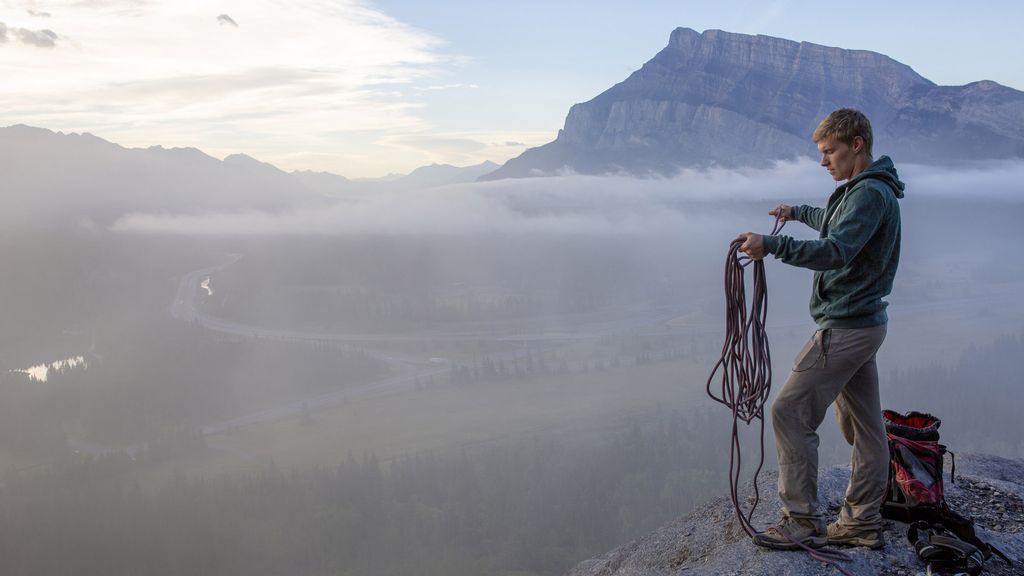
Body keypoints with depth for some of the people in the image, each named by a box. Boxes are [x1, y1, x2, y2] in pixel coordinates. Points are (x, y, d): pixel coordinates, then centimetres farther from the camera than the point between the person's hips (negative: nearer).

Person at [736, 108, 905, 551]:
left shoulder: (870, 194, -17)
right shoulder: (870, 191, 16)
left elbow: (835, 251, -31)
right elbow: (836, 224, 39)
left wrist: (772, 245, -38)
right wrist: (797, 212, 45)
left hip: (844, 328, -11)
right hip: (864, 322, 11)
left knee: (790, 412, -9)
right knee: (864, 425, 12)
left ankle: (802, 522, -5)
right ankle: (863, 524, 20)